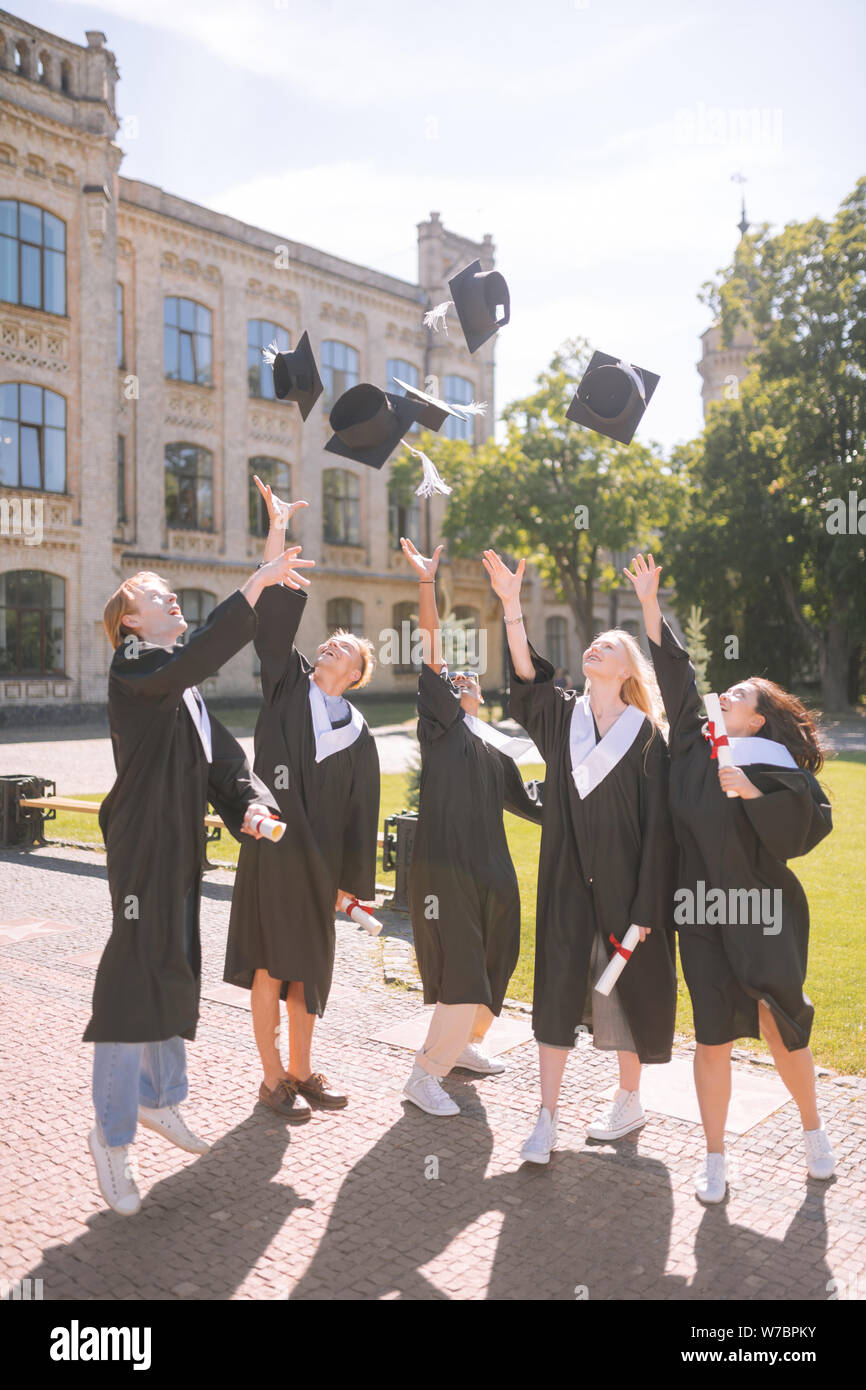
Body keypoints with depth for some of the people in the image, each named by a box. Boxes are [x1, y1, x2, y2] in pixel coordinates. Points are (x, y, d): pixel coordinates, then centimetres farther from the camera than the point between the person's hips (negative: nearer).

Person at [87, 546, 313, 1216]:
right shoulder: (134, 667, -9)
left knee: (176, 972, 17)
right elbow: (198, 656, -31)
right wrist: (255, 586, -34)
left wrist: (252, 799, -8)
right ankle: (113, 1135, 7)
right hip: (143, 845, -9)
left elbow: (224, 759, 12)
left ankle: (159, 1097, 35)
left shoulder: (185, 689, 18)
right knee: (136, 979, -6)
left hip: (179, 847, 9)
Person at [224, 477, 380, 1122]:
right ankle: (273, 1078, 17)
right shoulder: (287, 683, 2)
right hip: (273, 844, -3)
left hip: (319, 856, 3)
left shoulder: (359, 733, 8)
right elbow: (278, 611, -8)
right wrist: (279, 528, -13)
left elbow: (361, 811, 8)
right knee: (270, 966, 3)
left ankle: (301, 1069, 29)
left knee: (308, 965, 13)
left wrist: (351, 879, 5)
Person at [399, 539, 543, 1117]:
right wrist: (427, 585, -18)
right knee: (460, 975, -8)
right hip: (444, 867, -7)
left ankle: (465, 1043, 40)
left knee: (494, 967, 16)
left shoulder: (500, 748, 18)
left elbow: (523, 802, 28)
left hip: (492, 870, 7)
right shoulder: (440, 722, 1)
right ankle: (424, 1076, 4)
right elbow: (430, 656, -10)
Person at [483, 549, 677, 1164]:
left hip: (624, 883, -2)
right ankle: (548, 1117, 13)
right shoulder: (563, 715, 3)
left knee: (626, 986, 11)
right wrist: (511, 602, -25)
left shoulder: (646, 736, -6)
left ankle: (630, 1101, 32)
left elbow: (657, 825, -8)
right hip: (567, 882, 3)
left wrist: (646, 906, -12)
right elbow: (527, 674, -15)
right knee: (558, 989, 4)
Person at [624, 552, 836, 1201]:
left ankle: (814, 1129, 31)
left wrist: (754, 793, -27)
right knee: (714, 1037, 4)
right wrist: (651, 604, 5)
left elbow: (815, 822, -17)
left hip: (764, 912, -3)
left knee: (780, 1027, 3)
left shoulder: (775, 764, -5)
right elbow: (675, 674, 6)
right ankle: (715, 1160, 18)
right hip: (703, 914, 3)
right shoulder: (695, 744, 5)